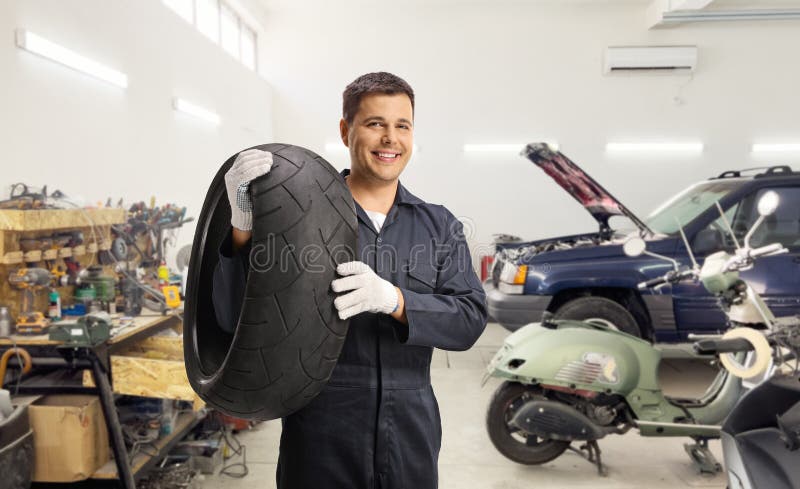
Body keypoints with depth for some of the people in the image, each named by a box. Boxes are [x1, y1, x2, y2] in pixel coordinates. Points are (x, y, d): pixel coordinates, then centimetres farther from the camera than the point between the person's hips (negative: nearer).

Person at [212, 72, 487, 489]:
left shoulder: (440, 225, 3)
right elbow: (235, 317, -8)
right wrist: (243, 227, -25)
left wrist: (394, 299, -26)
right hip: (319, 437, -2)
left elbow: (470, 319, -8)